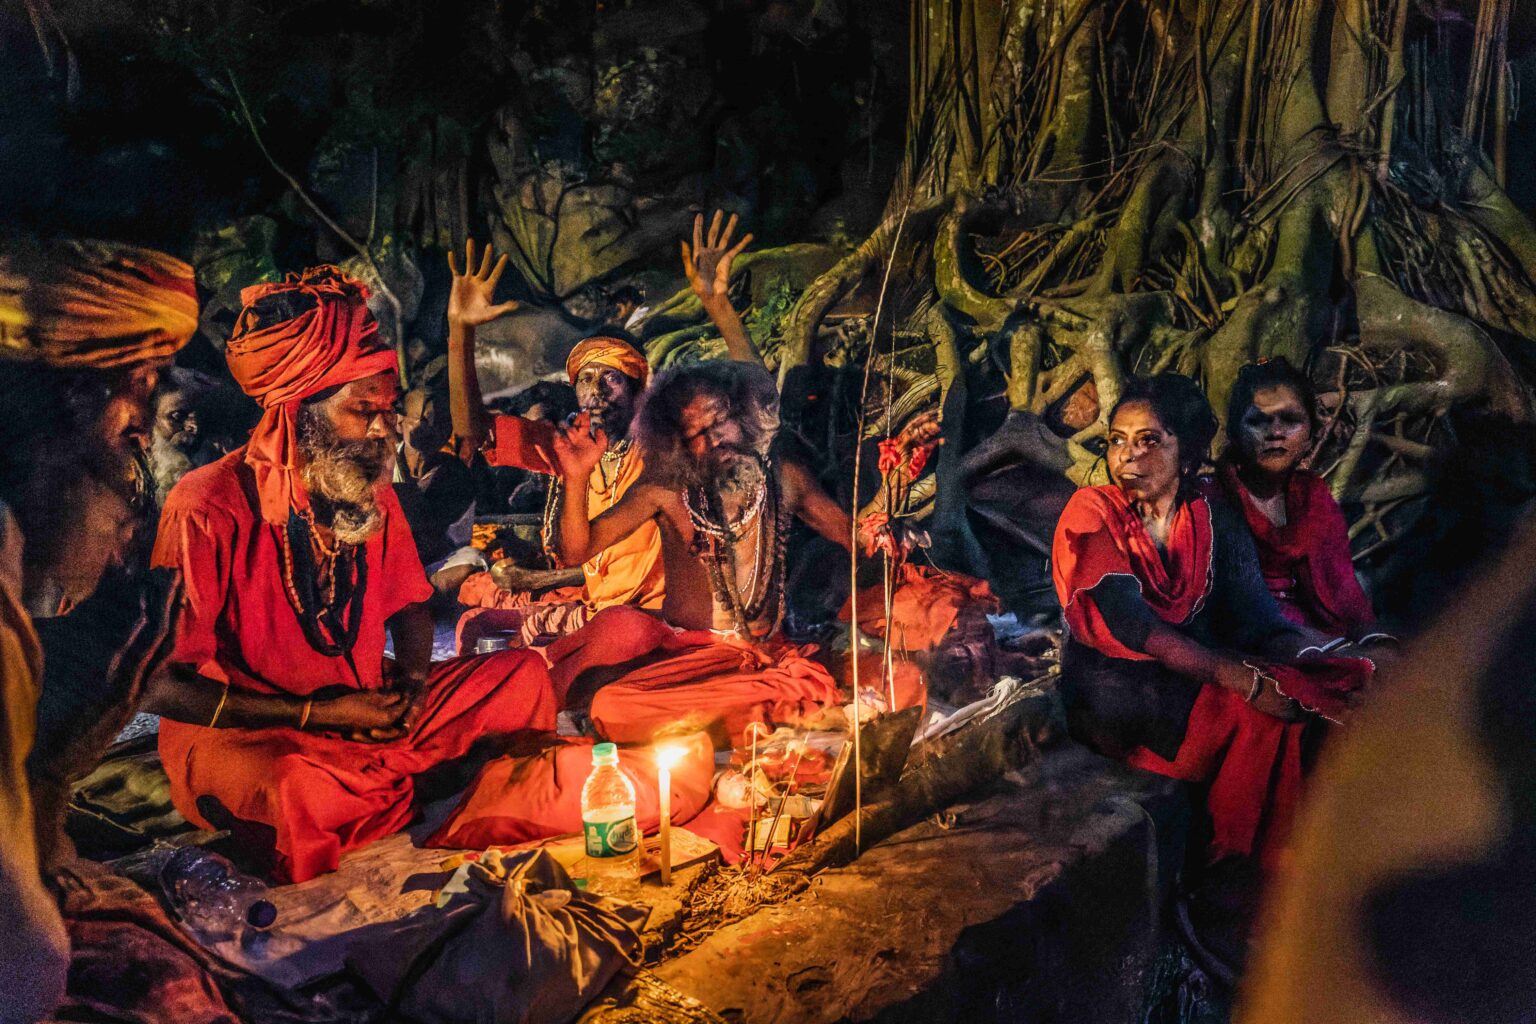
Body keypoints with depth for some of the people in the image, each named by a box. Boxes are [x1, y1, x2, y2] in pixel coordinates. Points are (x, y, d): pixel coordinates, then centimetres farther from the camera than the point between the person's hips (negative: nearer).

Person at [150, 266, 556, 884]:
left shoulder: (373, 496, 4)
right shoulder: (208, 509, -18)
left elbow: (408, 604, 19)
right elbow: (168, 686, -18)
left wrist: (413, 680, -5)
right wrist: (319, 713, -20)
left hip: (370, 710, 6)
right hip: (241, 734, -6)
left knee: (523, 676, -4)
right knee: (304, 793, -40)